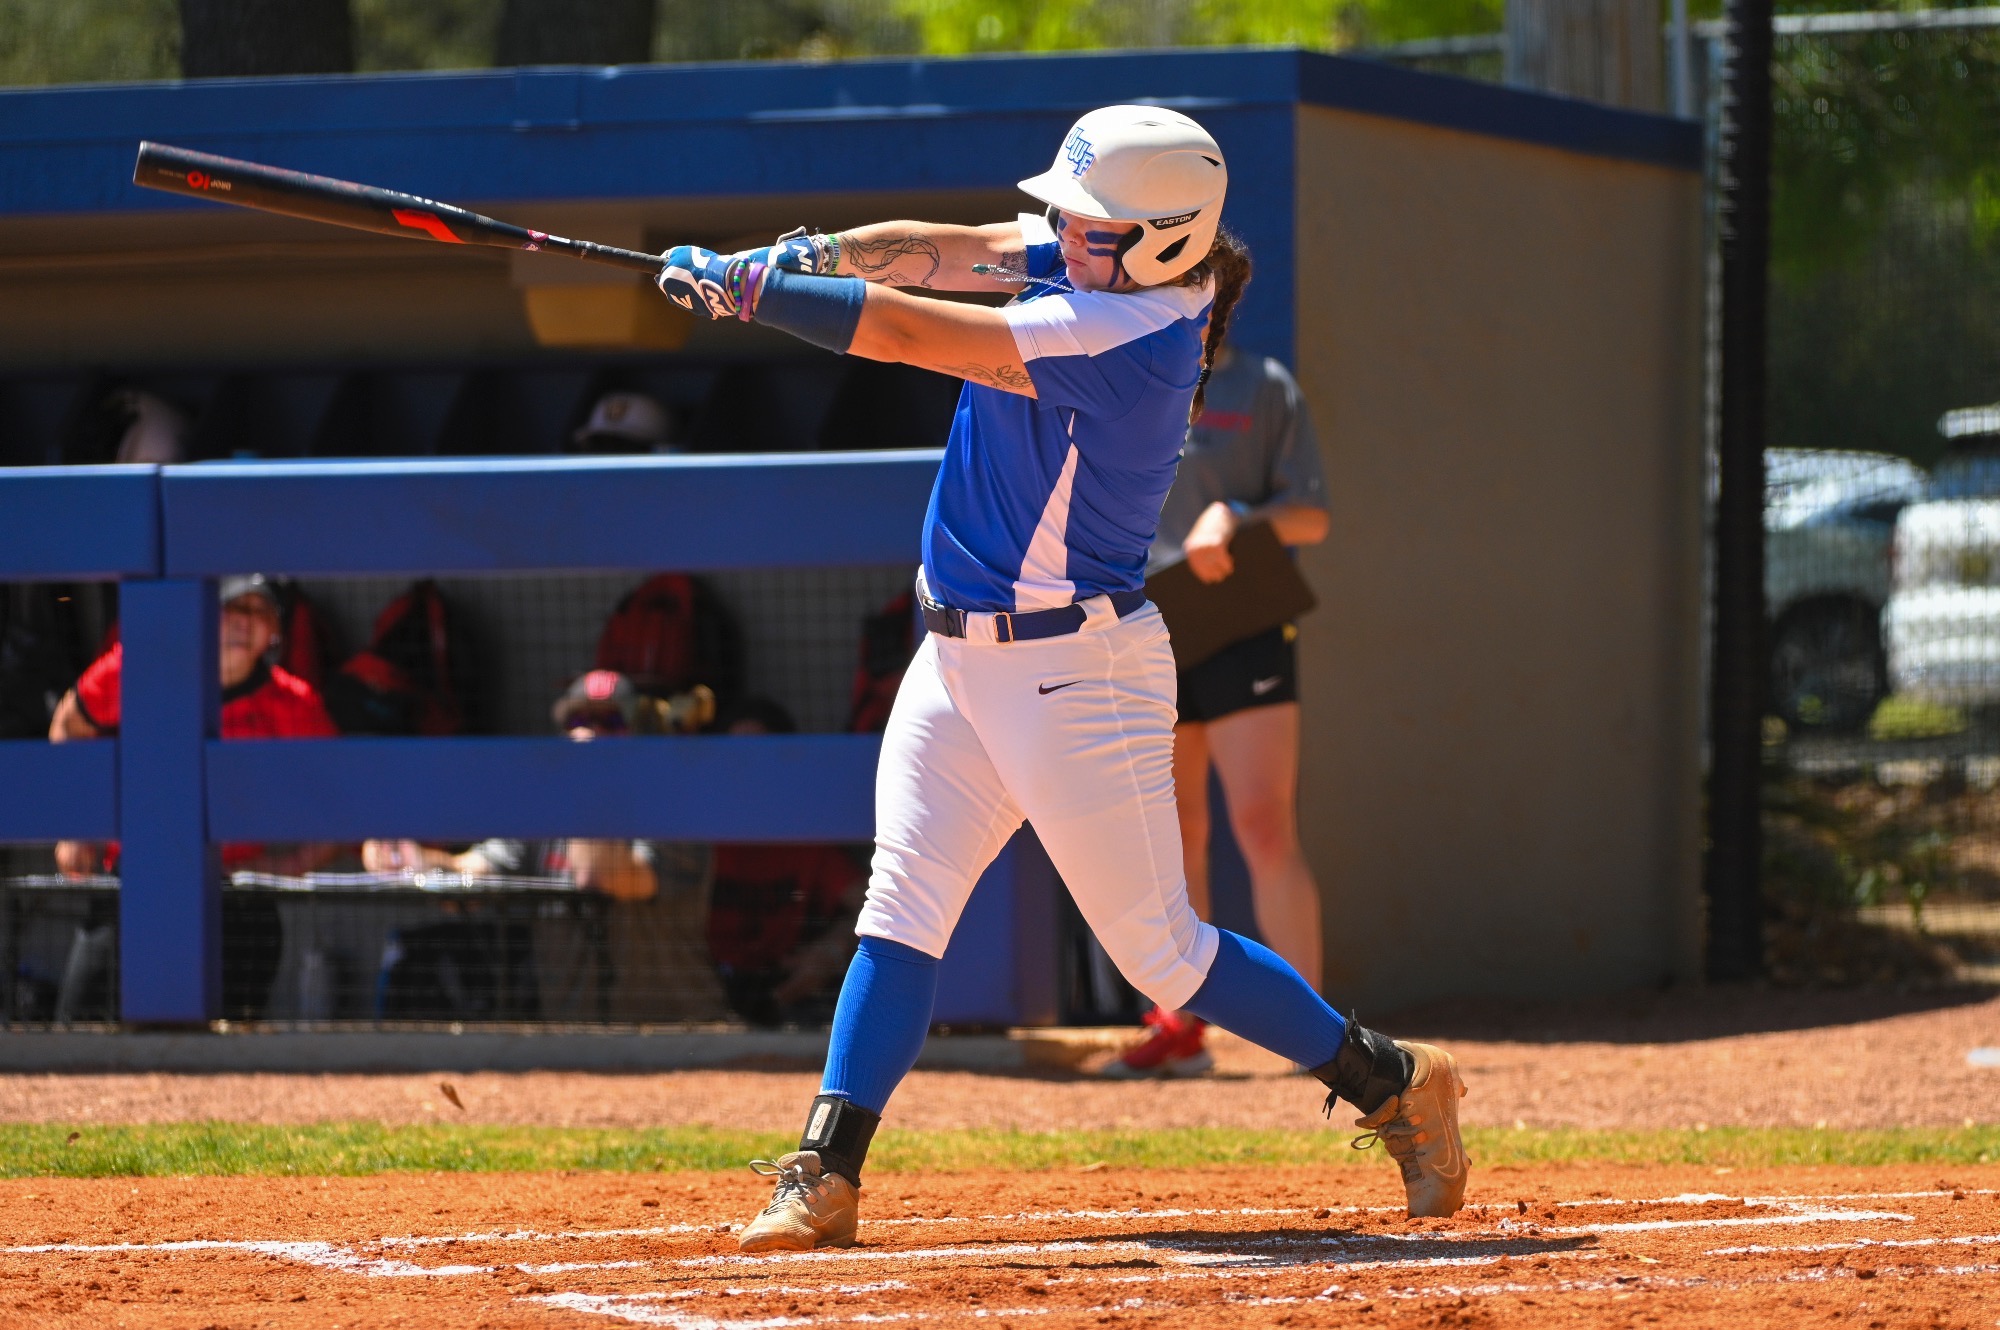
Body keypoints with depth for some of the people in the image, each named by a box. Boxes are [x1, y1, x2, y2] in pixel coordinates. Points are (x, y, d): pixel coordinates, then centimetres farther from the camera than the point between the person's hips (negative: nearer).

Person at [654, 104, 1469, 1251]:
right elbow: (938, 253, -5)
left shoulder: (1129, 335, -25)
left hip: (1075, 677, -8)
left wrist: (753, 290, -22)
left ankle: (1395, 1086, 15)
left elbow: (916, 334, -27)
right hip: (960, 660, 8)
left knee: (1164, 953, 0)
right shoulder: (1084, 265, 1)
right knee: (902, 910, -2)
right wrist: (798, 257, -22)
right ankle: (826, 1178, -4)